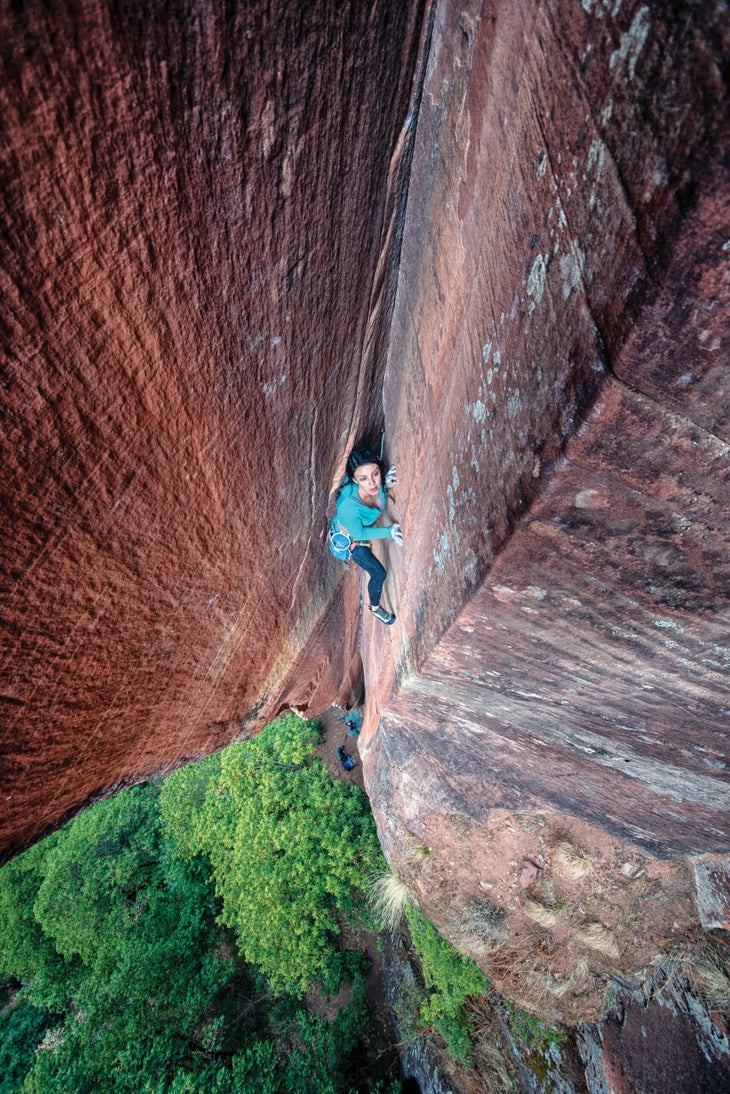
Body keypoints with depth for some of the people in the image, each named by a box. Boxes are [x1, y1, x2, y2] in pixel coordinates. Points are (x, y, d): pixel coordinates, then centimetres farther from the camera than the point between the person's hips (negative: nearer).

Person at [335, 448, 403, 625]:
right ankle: (375, 608, 37)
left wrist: (385, 483, -28)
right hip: (352, 538, -5)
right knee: (379, 574, 6)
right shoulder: (348, 508, -46)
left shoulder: (376, 484, -34)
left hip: (367, 525, 5)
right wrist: (388, 532, -29)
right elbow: (360, 534, -26)